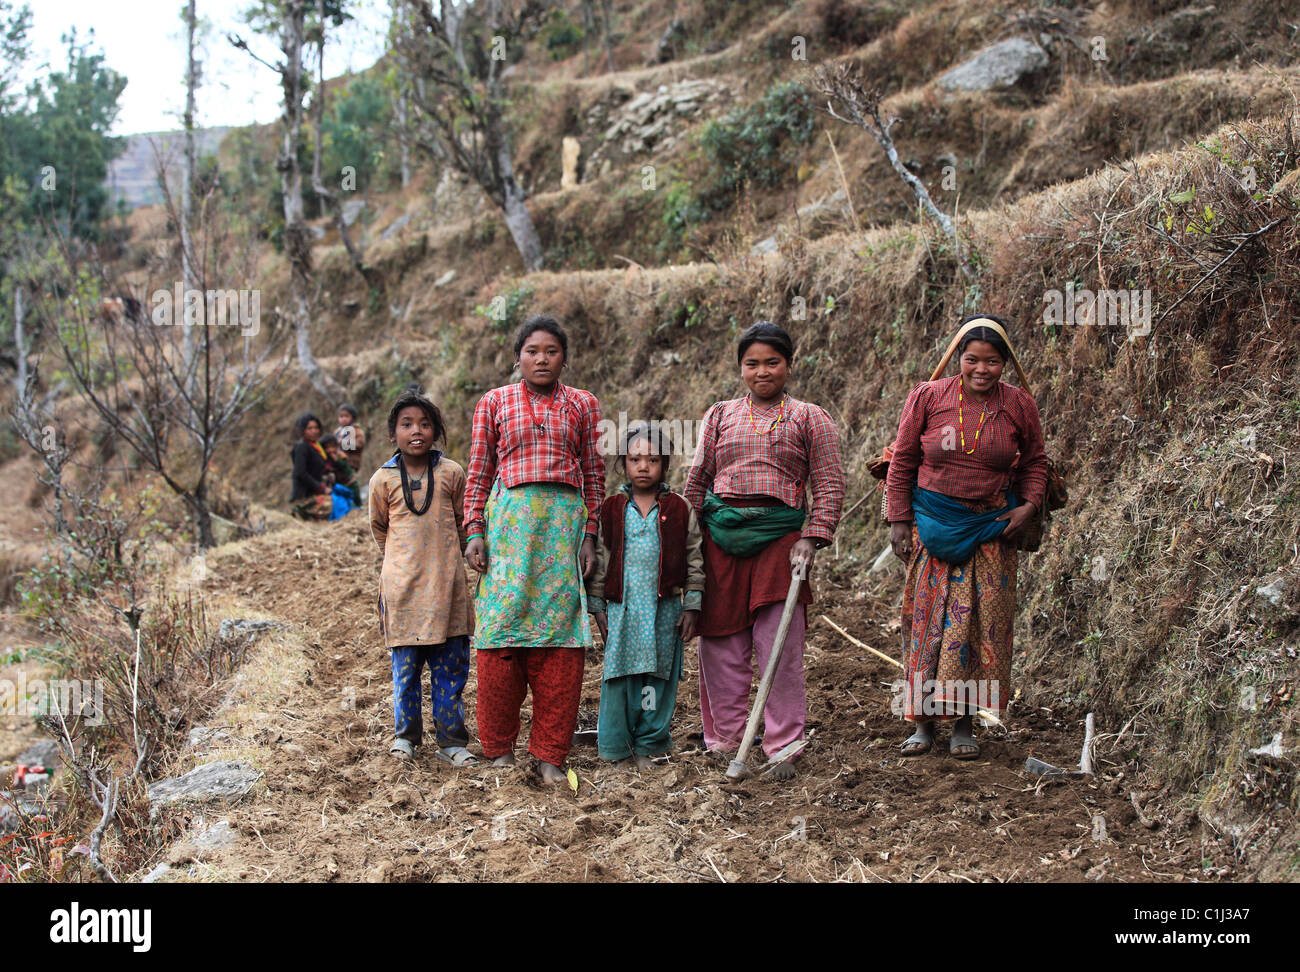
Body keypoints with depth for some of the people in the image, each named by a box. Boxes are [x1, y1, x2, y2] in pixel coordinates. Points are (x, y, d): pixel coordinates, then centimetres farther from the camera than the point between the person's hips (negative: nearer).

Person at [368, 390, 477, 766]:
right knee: (405, 665, 4)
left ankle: (452, 740, 11)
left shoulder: (451, 473, 1)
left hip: (446, 584, 1)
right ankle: (406, 734, 19)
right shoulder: (383, 479, 0)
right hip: (402, 585, 0)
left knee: (450, 665, 3)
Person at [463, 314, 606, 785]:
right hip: (508, 521, -1)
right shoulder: (494, 403, 12)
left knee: (560, 640, -4)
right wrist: (474, 531, 2)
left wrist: (590, 535, 5)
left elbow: (594, 473, 13)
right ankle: (500, 748, 7)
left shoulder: (582, 405, 13)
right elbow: (479, 472, 11)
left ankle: (550, 754, 3)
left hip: (564, 522, 1)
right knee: (501, 634, -5)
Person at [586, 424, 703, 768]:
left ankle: (649, 745, 14)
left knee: (658, 674, 4)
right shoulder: (612, 510, 5)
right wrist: (597, 606, 5)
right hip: (622, 607, 0)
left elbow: (694, 560, 6)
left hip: (665, 609, 0)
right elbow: (600, 559, 8)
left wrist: (692, 607, 1)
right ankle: (615, 746, 9)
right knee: (619, 674, 0)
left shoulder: (679, 510, 4)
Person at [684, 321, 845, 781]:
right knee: (720, 646, 4)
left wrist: (811, 538, -8)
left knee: (780, 648, -4)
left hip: (779, 537, -2)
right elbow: (697, 481, 16)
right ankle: (723, 741, 17)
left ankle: (782, 749, 5)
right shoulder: (720, 415, 15)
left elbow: (829, 485, 3)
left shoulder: (809, 419, 8)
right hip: (720, 537, 2)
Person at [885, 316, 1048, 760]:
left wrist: (1029, 504, -3)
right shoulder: (928, 397, -4)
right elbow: (902, 461, 2)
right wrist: (899, 520, -1)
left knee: (982, 620, -1)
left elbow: (1034, 461, 13)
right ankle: (924, 721, 11)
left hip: (991, 528, 1)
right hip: (933, 524, -1)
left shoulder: (1019, 405, 0)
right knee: (928, 619, 1)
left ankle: (965, 723, 9)